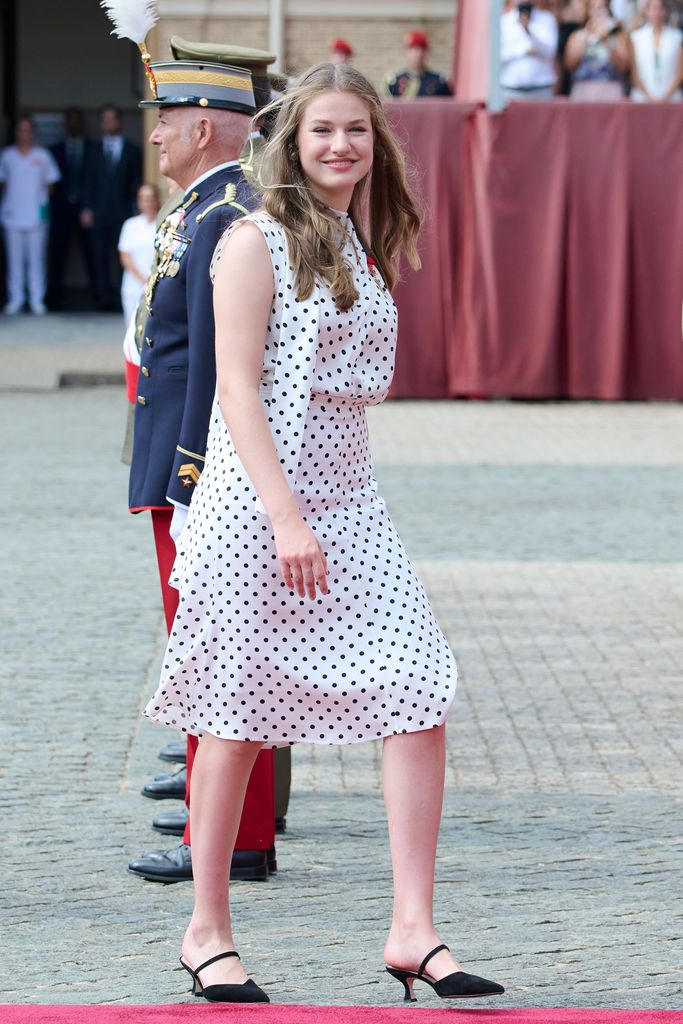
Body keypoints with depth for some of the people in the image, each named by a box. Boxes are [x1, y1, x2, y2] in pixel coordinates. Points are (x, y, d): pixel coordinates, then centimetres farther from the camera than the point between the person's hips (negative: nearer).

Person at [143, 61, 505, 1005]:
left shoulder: (365, 249, 15)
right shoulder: (257, 242, -6)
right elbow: (237, 389, -13)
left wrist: (323, 515, 17)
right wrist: (288, 517, -20)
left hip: (348, 504, 7)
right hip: (256, 504, -6)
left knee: (421, 697, -6)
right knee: (239, 718, 1)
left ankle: (413, 929, -3)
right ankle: (208, 933, 14)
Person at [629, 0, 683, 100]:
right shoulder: (636, 37, 5)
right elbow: (634, 73, 2)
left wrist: (666, 96, -8)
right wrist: (648, 97, -7)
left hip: (671, 99, 0)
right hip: (642, 99, 0)